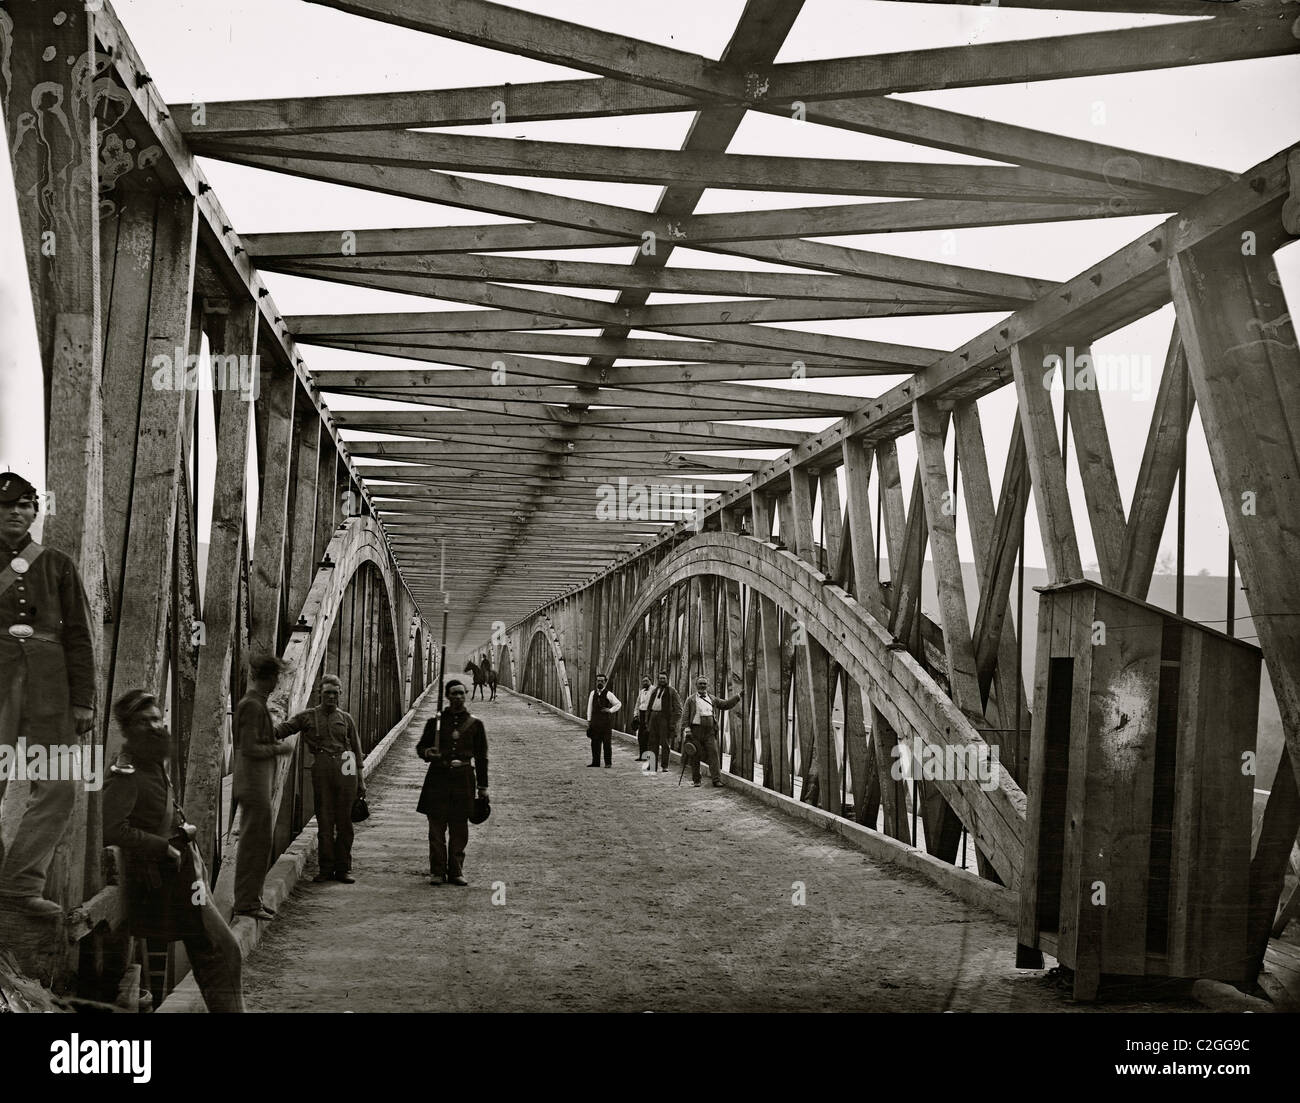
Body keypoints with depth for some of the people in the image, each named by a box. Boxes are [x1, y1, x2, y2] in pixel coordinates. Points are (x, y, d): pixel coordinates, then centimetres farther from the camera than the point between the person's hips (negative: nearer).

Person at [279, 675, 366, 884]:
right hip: (321, 770, -1)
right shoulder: (308, 716, 11)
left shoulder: (346, 719, 14)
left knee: (344, 820, 2)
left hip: (344, 769, 1)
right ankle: (326, 868, 7)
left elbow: (356, 750, 15)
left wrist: (361, 779, 12)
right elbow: (284, 728, 1)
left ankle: (343, 868, 8)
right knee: (324, 820, 1)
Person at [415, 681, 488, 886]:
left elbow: (481, 756, 9)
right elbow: (420, 746, 13)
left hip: (463, 778, 1)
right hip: (438, 778, -1)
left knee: (459, 830, 4)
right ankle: (437, 872, 7)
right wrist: (427, 752, -12)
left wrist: (483, 786, 6)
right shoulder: (435, 722, 5)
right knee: (437, 828, 0)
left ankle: (456, 872, 12)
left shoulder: (475, 724, 7)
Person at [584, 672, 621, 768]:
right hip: (595, 720, 4)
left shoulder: (608, 694, -4)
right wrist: (588, 720, 9)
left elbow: (618, 704, 2)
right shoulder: (592, 693, 8)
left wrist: (610, 710, -11)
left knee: (607, 742, -1)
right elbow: (590, 707, 12)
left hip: (606, 720, -4)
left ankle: (608, 762, 4)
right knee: (595, 742, 5)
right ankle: (595, 761, 12)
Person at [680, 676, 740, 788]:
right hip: (695, 730, -2)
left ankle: (717, 780, -10)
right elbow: (685, 716, 3)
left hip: (710, 731, 2)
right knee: (695, 756, 1)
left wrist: (738, 696, 5)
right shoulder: (691, 700, 8)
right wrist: (685, 729, -8)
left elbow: (726, 704, 16)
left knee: (714, 754, -8)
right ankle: (696, 780, 13)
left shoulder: (713, 699, 18)